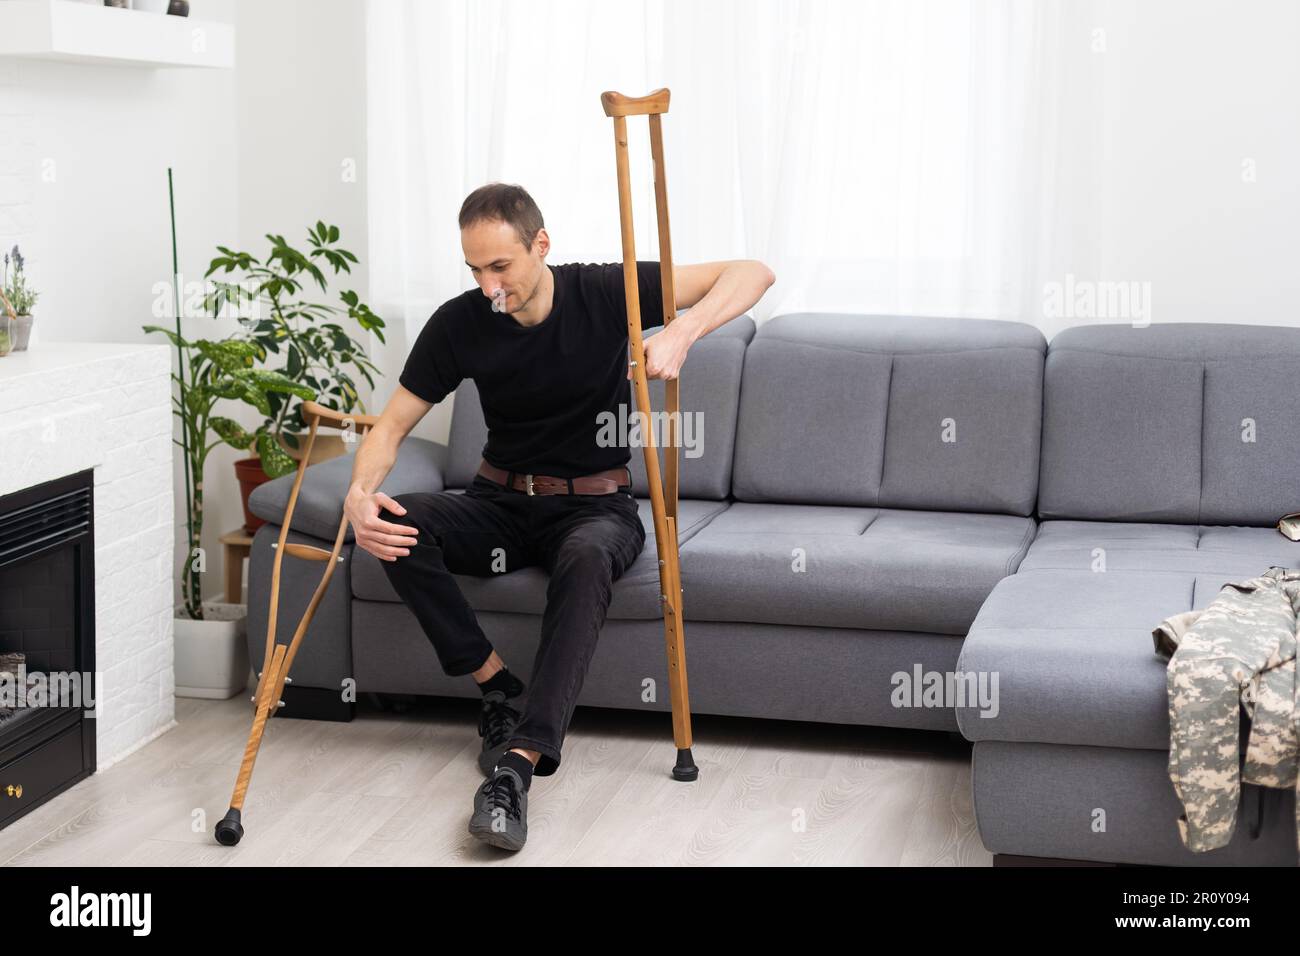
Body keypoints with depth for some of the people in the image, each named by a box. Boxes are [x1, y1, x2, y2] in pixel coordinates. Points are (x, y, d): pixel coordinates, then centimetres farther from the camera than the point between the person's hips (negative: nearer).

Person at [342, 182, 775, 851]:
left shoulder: (605, 293, -12)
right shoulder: (459, 324, -8)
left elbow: (753, 273, -15)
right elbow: (392, 424, -3)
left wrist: (682, 331, -34)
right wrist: (360, 493, -25)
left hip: (596, 506, -2)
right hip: (501, 504, 3)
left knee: (586, 555, -40)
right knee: (399, 525, -28)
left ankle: (520, 758, -45)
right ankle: (499, 688, -17)